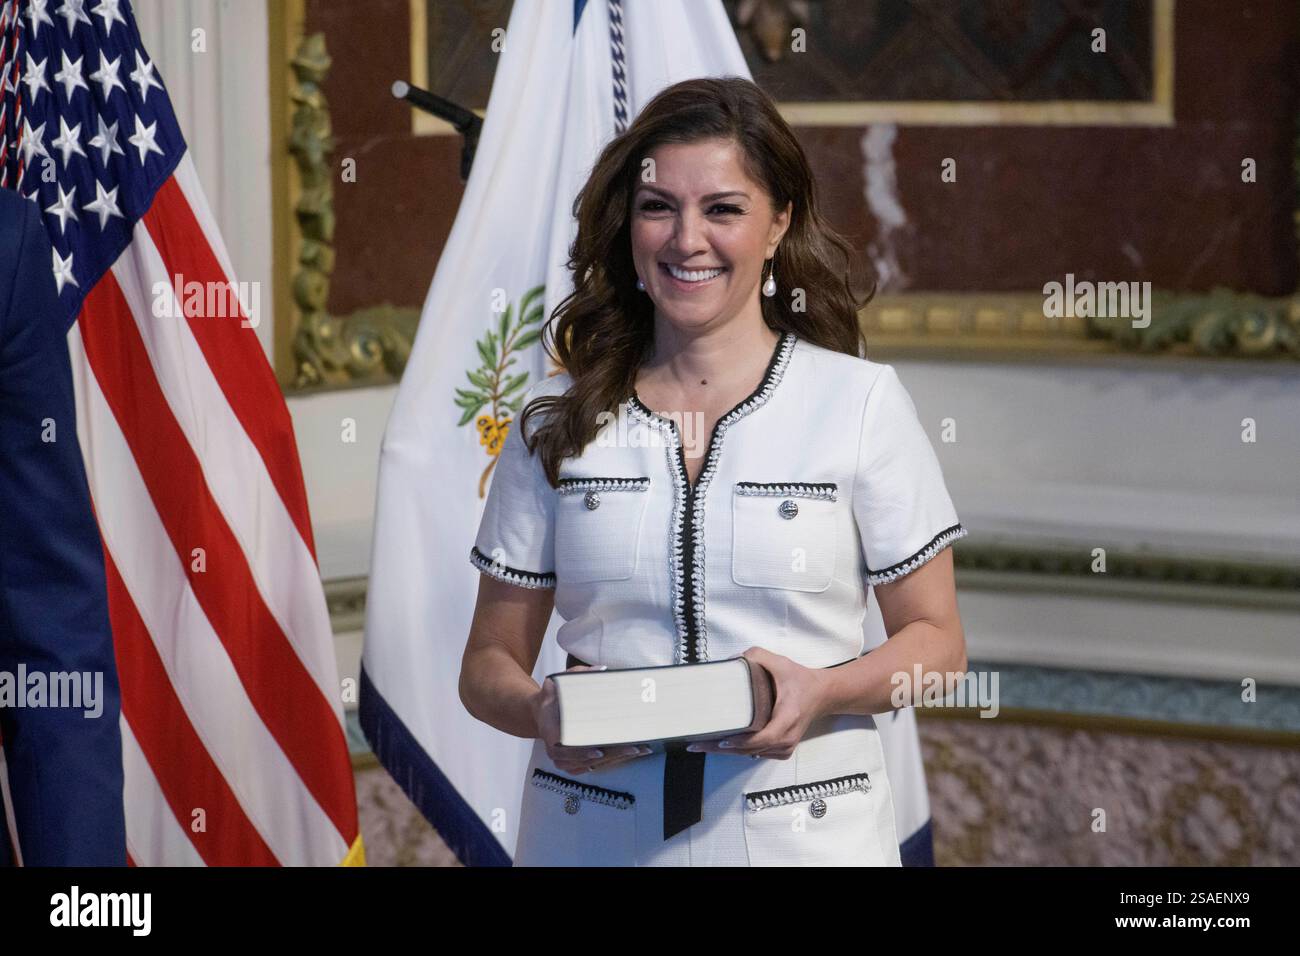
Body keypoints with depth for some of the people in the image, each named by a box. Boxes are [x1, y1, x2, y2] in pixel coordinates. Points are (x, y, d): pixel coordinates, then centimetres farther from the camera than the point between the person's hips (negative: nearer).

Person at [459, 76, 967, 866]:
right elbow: (491, 661, 7)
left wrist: (820, 691, -17)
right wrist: (541, 712, -14)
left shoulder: (861, 402, 0)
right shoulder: (555, 422, 5)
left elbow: (937, 644, 1)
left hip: (806, 832, -1)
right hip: (593, 837, 1)